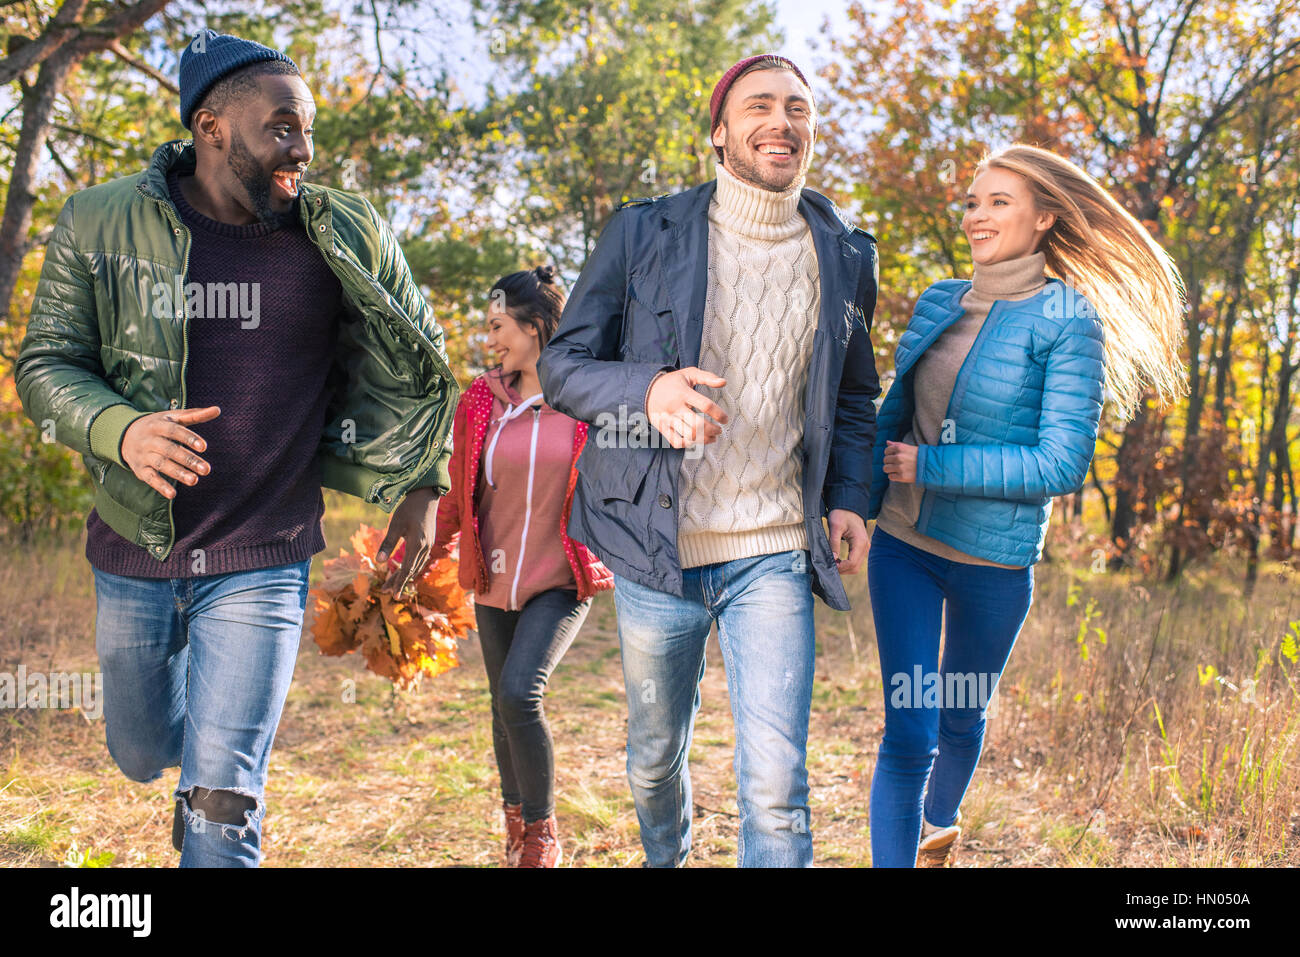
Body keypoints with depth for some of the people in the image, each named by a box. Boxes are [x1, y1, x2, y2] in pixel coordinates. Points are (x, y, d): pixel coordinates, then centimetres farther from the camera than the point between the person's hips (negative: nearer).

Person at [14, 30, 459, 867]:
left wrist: (420, 487, 7)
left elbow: (413, 360, 7)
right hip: (134, 552, 2)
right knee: (142, 756, 23)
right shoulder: (102, 224, -6)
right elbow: (45, 364, -3)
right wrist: (120, 430, -23)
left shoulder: (345, 238, -6)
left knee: (221, 802, -6)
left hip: (263, 563, -2)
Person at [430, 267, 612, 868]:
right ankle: (516, 831, 35)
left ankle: (543, 837, 1)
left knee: (519, 693, -20)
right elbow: (456, 495, 9)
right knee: (505, 708, 12)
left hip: (561, 581, -4)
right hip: (495, 581, 4)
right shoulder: (481, 401, 3)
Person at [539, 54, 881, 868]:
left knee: (777, 782, -9)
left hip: (776, 553, 0)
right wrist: (648, 390, -23)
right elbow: (563, 366, -2)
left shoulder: (845, 256, 6)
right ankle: (666, 859, 49)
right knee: (657, 755, 19)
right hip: (658, 551, 0)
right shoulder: (644, 234, -2)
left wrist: (849, 498, 1)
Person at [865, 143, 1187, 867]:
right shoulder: (939, 303, 4)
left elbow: (1063, 463, -17)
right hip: (902, 544, 3)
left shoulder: (1068, 324, -11)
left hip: (993, 557, -2)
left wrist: (930, 464, -18)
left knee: (961, 718, 19)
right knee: (908, 731, -3)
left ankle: (940, 827, 48)